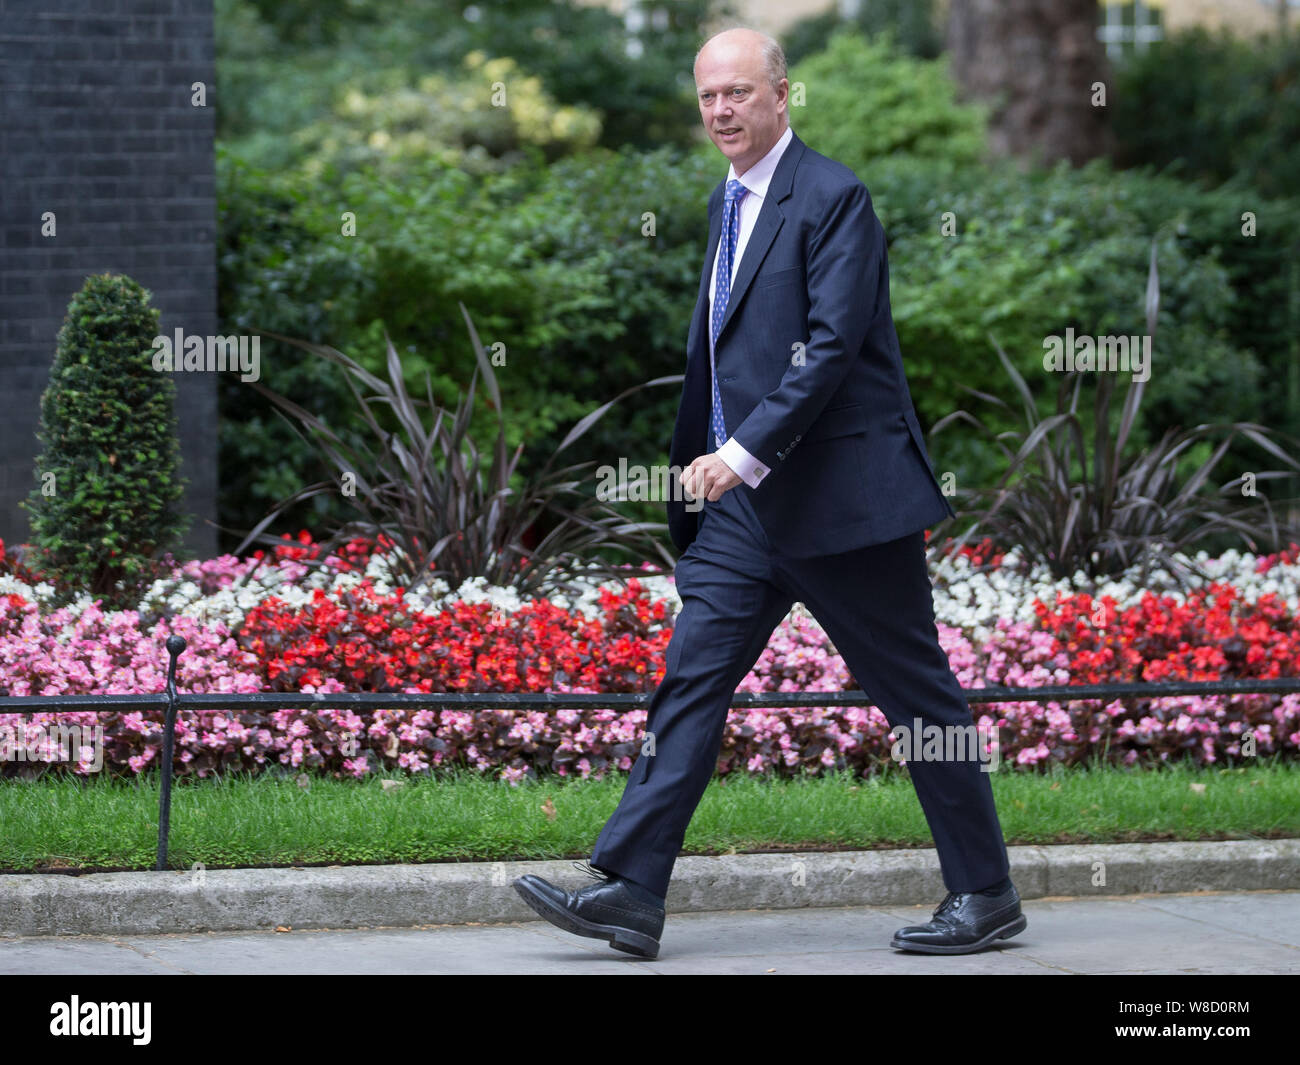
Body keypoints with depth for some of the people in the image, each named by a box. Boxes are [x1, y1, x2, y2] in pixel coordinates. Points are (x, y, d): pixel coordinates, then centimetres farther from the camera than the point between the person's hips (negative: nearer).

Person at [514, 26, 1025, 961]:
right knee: (691, 679, 0)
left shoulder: (832, 197, -12)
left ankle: (986, 894, 12)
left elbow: (834, 342, -21)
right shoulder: (729, 202, 15)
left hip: (842, 490, -8)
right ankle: (630, 891, -3)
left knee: (916, 693, 1)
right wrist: (710, 459, 20)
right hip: (746, 497, 8)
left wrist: (746, 453, -25)